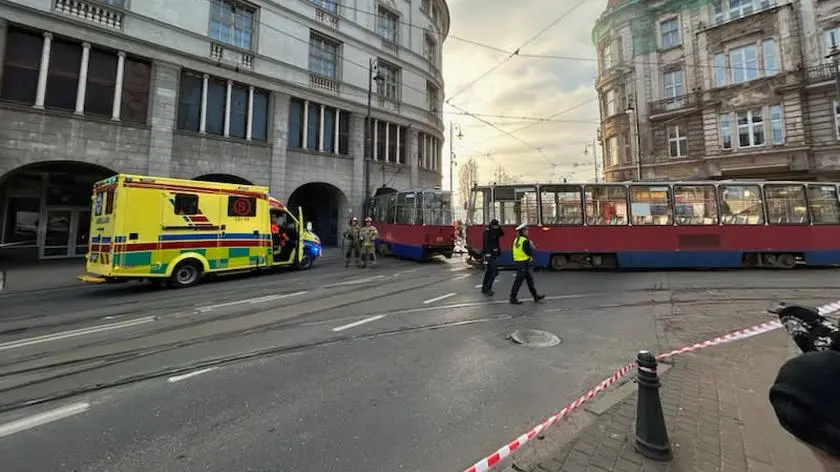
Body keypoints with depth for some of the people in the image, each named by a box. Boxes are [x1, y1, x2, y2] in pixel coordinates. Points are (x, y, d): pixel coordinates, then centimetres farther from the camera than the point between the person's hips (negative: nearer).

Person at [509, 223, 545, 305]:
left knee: (530, 279, 17)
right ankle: (513, 298, 3)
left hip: (518, 262, 10)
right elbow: (530, 253, -18)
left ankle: (536, 296, 27)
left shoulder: (516, 240, 10)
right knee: (518, 281, -3)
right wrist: (532, 246, 0)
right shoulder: (525, 241, -18)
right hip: (524, 263, -10)